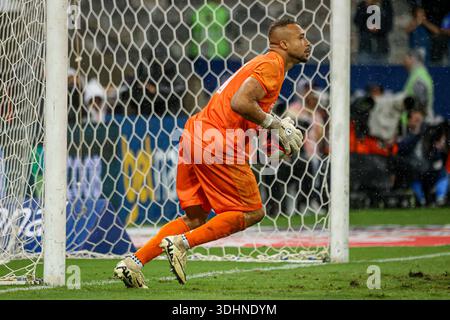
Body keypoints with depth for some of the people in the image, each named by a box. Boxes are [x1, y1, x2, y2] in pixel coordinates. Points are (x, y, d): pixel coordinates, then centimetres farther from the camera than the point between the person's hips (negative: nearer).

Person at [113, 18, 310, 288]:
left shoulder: (264, 62, 24)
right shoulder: (272, 64, -8)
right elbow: (240, 103, -21)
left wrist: (279, 127, 14)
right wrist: (274, 124, -10)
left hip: (195, 135, 10)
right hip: (217, 145, -10)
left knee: (195, 218, 14)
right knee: (252, 213, -1)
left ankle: (133, 263, 6)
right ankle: (182, 243, -9)